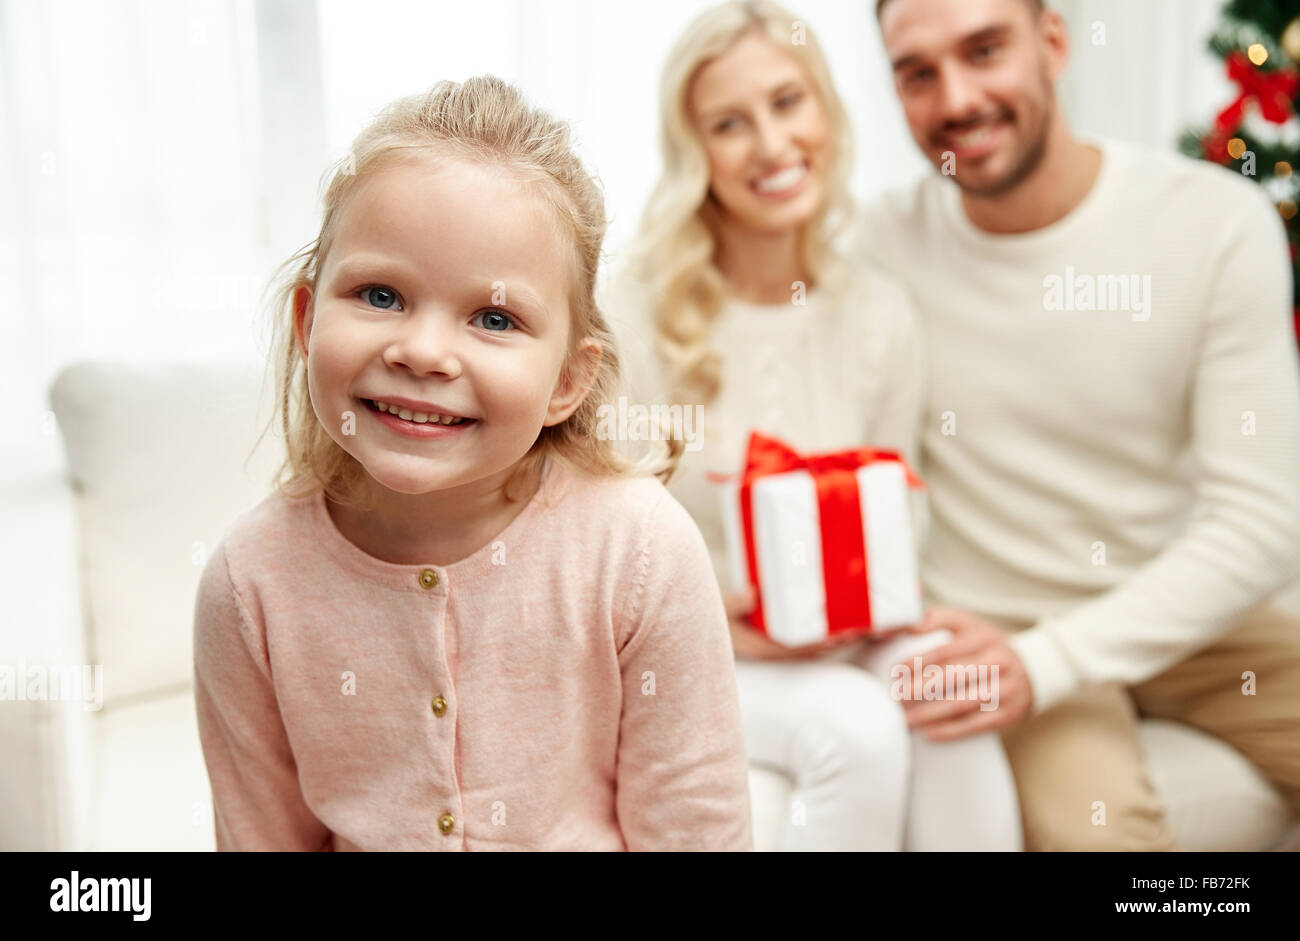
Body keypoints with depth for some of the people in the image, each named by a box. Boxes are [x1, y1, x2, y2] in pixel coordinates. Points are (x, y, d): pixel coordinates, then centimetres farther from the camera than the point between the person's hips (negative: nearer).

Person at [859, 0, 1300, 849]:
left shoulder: (1220, 222, -10)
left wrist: (1047, 663, -23)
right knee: (1093, 824, -29)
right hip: (991, 625, -2)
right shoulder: (884, 247, -7)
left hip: (1181, 614, 2)